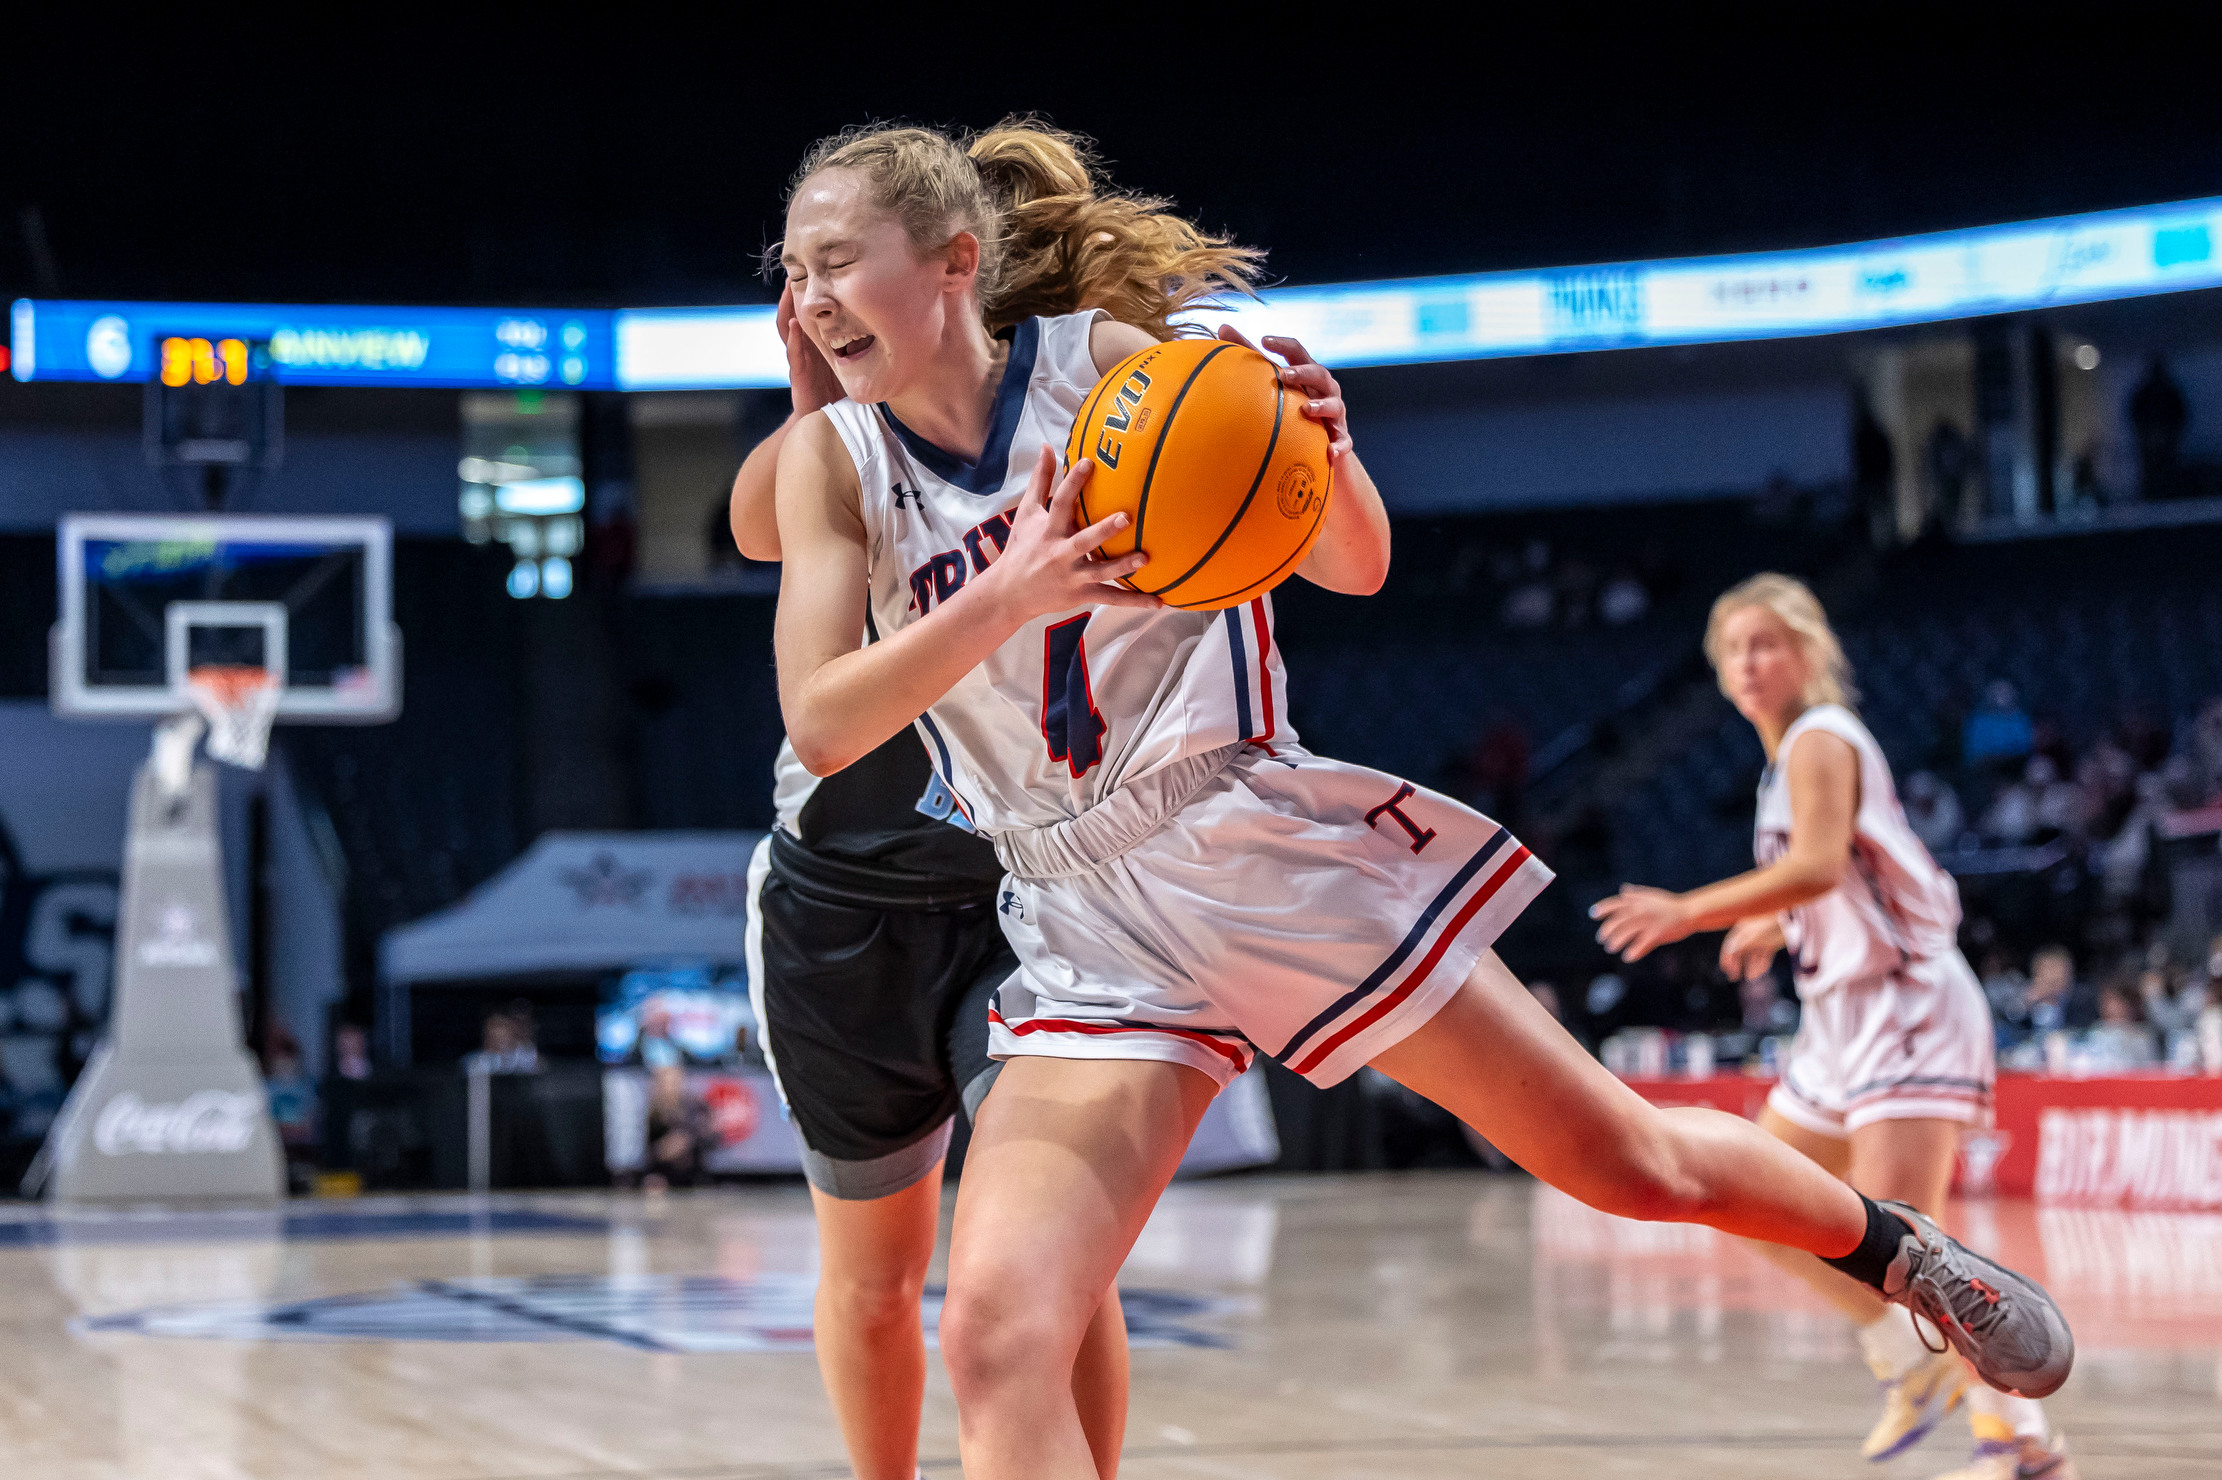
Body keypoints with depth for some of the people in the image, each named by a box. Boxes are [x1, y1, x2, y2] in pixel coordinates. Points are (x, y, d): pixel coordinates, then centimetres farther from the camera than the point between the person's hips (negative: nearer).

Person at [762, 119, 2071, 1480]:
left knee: (1633, 1162, 9)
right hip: (1091, 939, 2)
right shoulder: (836, 460, -2)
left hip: (1266, 850, -1)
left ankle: (1894, 1245, 38)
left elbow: (1355, 566, -1)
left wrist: (1323, 448, -24)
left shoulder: (1101, 359, -7)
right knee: (998, 1345, -19)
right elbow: (821, 726, -15)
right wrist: (1005, 599, -31)